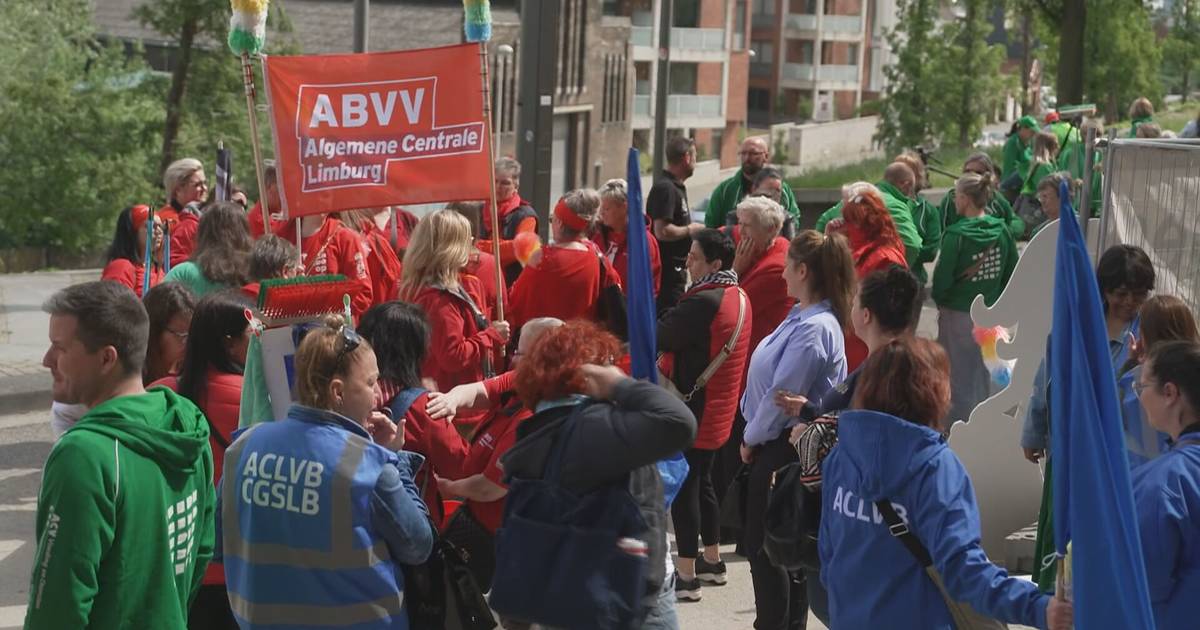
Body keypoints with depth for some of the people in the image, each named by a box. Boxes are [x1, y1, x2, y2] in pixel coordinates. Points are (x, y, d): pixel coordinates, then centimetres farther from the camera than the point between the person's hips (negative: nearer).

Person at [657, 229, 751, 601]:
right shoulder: (739, 297, 8)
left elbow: (656, 337, -20)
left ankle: (686, 575, 0)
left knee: (683, 488, -3)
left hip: (695, 409, -9)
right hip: (719, 410, 10)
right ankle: (711, 561, 30)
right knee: (702, 482, 21)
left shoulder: (704, 302, -23)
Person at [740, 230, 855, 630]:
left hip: (782, 447, -10)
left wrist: (751, 438, -9)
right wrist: (754, 435, 8)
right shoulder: (801, 317, 8)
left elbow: (783, 394, -22)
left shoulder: (814, 328, -22)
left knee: (764, 547, -2)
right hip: (778, 444, 10)